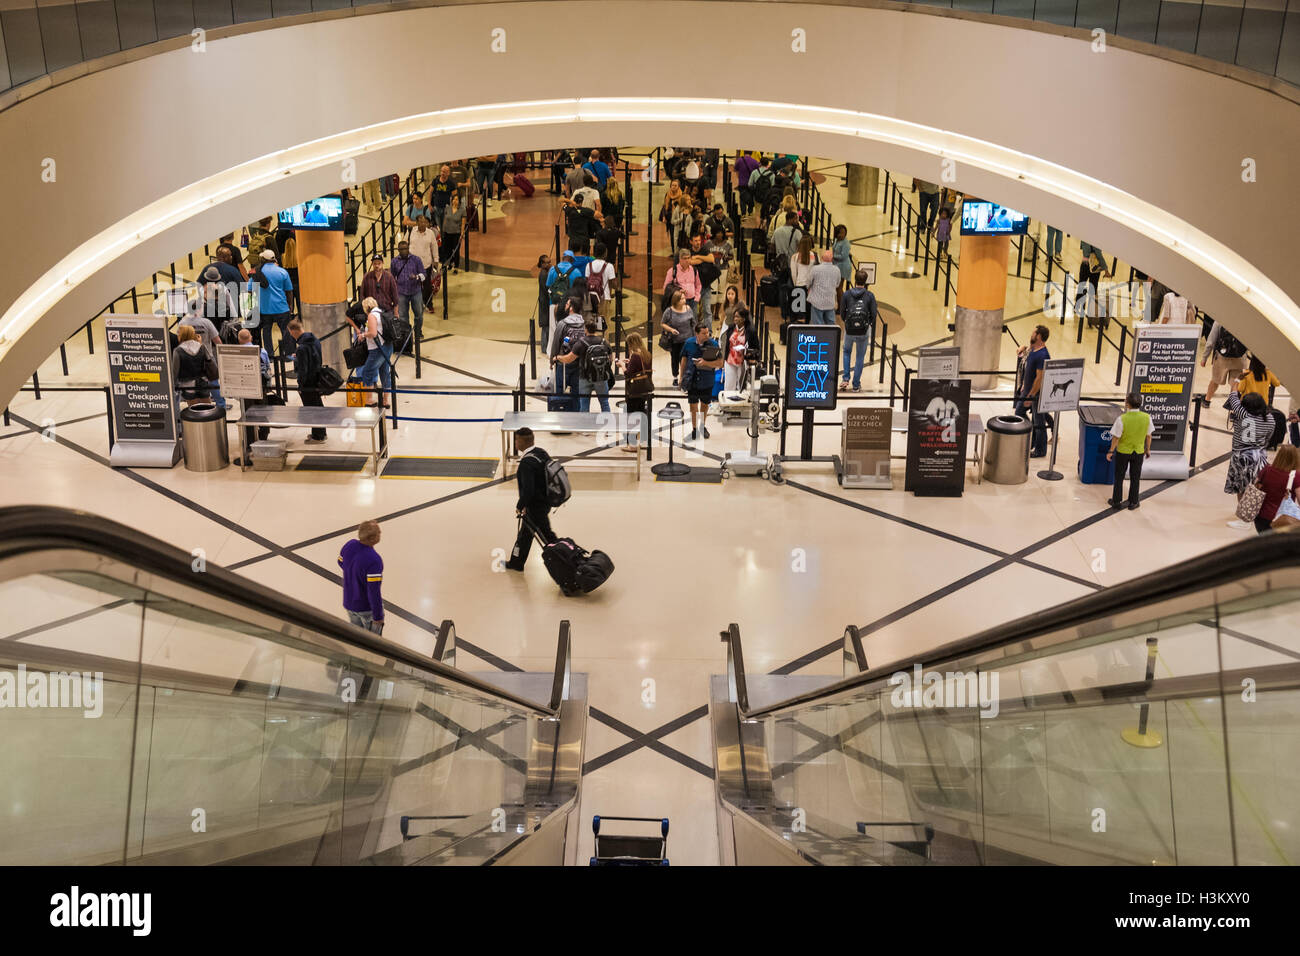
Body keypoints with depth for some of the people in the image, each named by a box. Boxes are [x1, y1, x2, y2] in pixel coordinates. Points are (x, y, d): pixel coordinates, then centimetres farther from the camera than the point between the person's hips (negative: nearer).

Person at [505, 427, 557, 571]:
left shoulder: (526, 463, -28)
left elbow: (528, 490, -29)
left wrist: (520, 506, -12)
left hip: (536, 506, -10)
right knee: (525, 532, 22)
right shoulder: (541, 452, 0)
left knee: (546, 535, 5)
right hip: (546, 500, 10)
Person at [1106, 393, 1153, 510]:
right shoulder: (1147, 418, -12)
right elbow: (1149, 436, -2)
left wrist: (1111, 451, -2)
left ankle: (1117, 501, 23)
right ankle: (1133, 503, 24)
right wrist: (1148, 449, 13)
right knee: (1135, 478, 15)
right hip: (1139, 452, 2)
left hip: (1123, 451, -2)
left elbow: (1116, 437, -15)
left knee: (1119, 477, 15)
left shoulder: (1122, 419, -22)